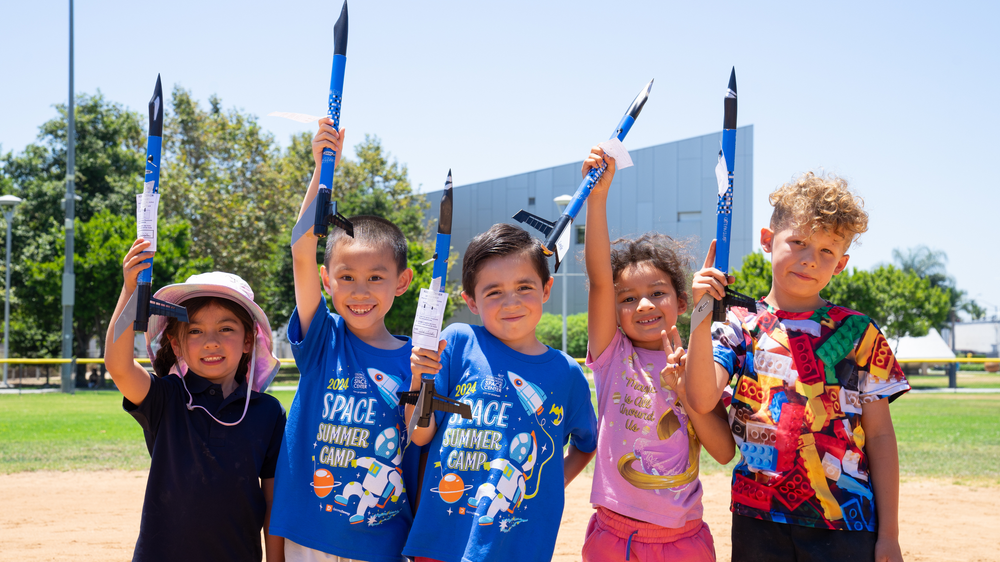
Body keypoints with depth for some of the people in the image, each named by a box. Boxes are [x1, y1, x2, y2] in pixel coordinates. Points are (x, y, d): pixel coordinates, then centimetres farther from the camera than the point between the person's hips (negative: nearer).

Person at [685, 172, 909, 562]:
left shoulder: (858, 333, 3)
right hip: (757, 518, 1)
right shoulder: (739, 325, 4)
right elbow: (702, 400, -11)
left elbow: (880, 436, 3)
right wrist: (702, 318, -19)